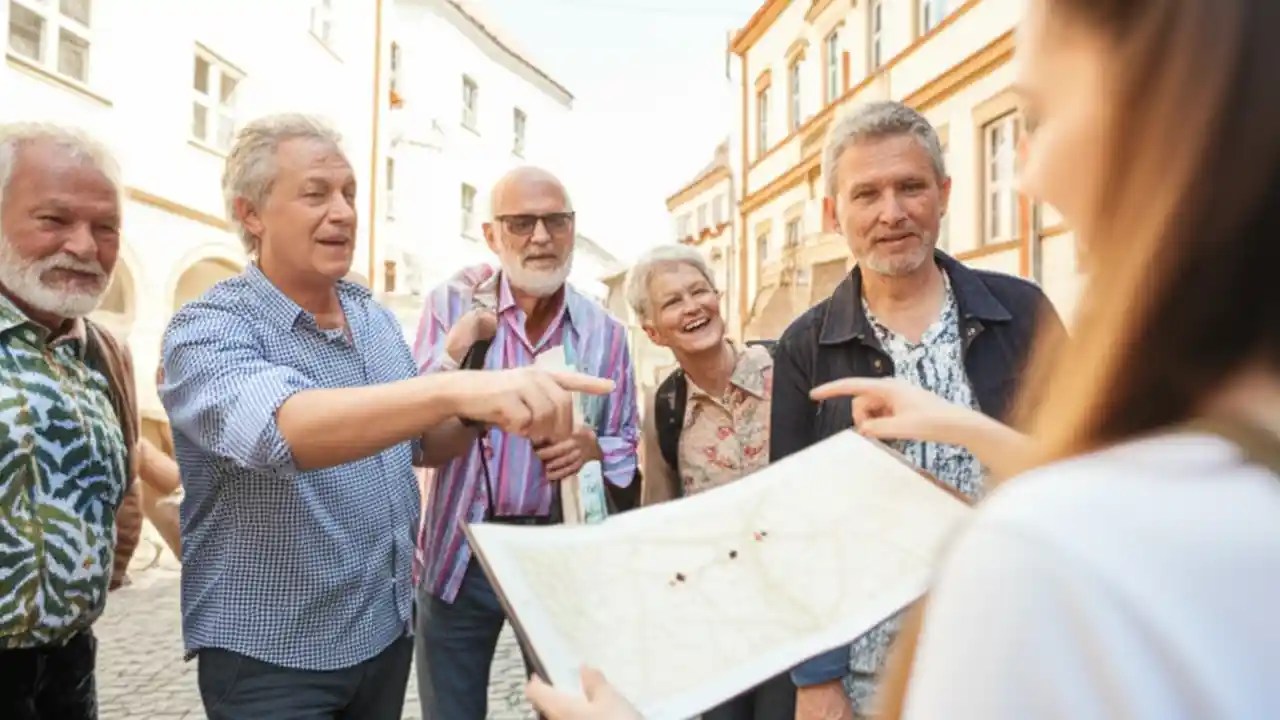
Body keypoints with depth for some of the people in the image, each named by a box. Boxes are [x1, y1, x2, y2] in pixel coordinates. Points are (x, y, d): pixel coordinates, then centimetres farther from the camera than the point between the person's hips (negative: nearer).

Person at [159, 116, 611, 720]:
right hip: (271, 660, -6)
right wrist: (455, 388, -50)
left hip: (387, 633, 6)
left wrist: (482, 411, -8)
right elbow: (280, 428, -37)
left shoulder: (375, 318, 4)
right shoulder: (207, 330, -17)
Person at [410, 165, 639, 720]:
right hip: (463, 549, -1)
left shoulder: (604, 332, 2)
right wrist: (459, 345, -22)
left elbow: (629, 447, 9)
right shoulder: (453, 304, -4)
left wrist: (593, 449, -14)